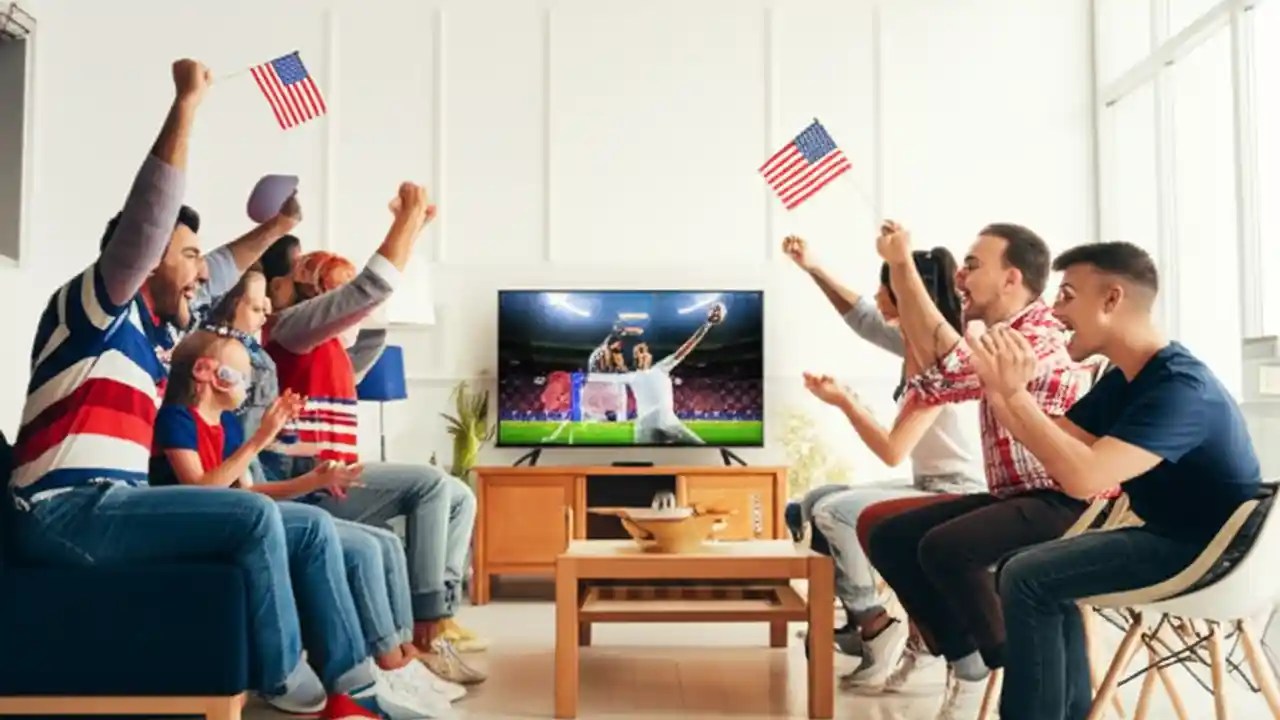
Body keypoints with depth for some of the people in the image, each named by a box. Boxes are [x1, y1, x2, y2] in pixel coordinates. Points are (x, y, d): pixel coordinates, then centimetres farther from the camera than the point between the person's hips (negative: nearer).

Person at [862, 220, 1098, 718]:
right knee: (889, 537, 1)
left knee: (944, 547, -31)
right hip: (1011, 497, 10)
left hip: (1062, 504, -10)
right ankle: (966, 657, 11)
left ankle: (1016, 672, -6)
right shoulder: (997, 336, 12)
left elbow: (950, 369, -34)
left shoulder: (1042, 339, -19)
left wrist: (903, 266, -30)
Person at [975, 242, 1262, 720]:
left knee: (1027, 578, -17)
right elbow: (1054, 441, 7)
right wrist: (995, 382, -5)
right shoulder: (1122, 378, 6)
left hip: (1213, 552, -10)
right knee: (1044, 574, 19)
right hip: (1174, 537, 10)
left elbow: (1082, 477, -37)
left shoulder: (1179, 386, -26)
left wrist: (1014, 393, -32)